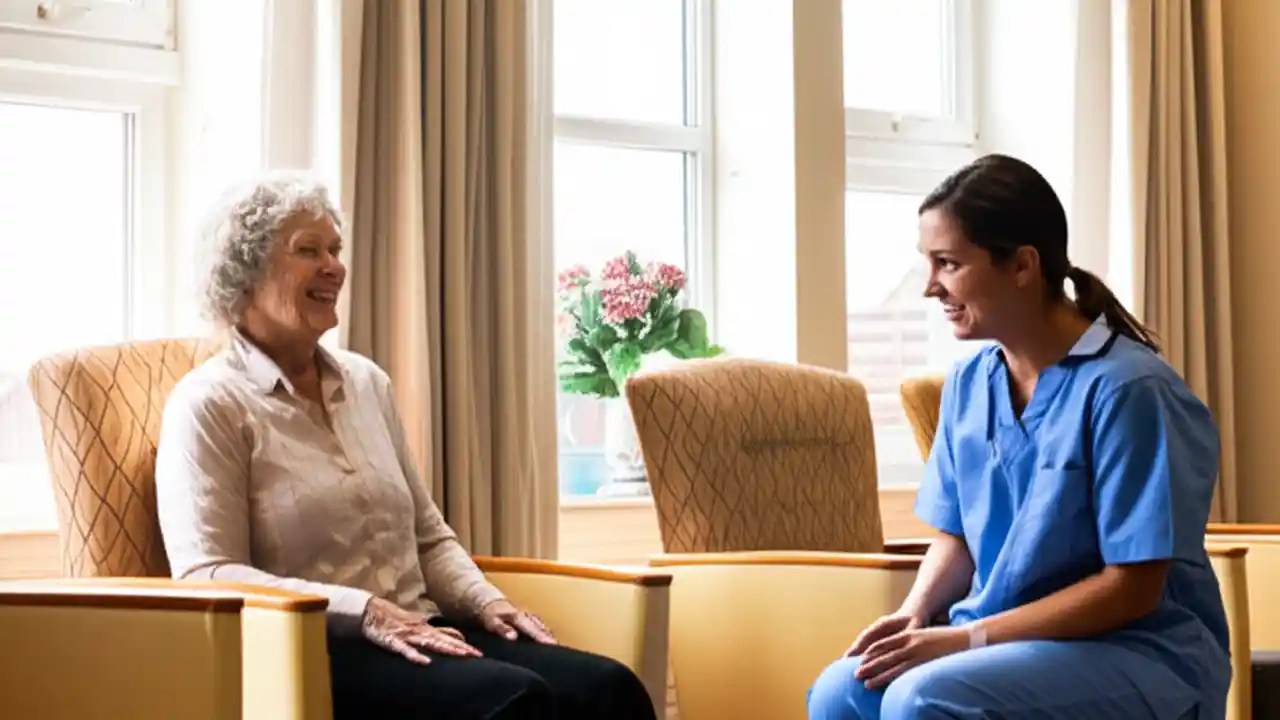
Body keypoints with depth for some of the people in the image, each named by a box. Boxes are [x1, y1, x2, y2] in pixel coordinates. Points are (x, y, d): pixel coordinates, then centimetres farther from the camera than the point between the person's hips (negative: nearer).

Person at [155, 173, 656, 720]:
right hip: (310, 650, -6)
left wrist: (484, 599, 2)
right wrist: (364, 611, -20)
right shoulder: (209, 404, -2)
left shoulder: (368, 382, 18)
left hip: (414, 632, 6)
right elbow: (207, 576, -12)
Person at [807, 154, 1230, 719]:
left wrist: (967, 638, -21)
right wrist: (916, 613, -8)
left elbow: (1132, 589, -18)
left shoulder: (1126, 388, -17)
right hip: (1008, 641, 7)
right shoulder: (968, 383, 5)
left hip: (1141, 654, -6)